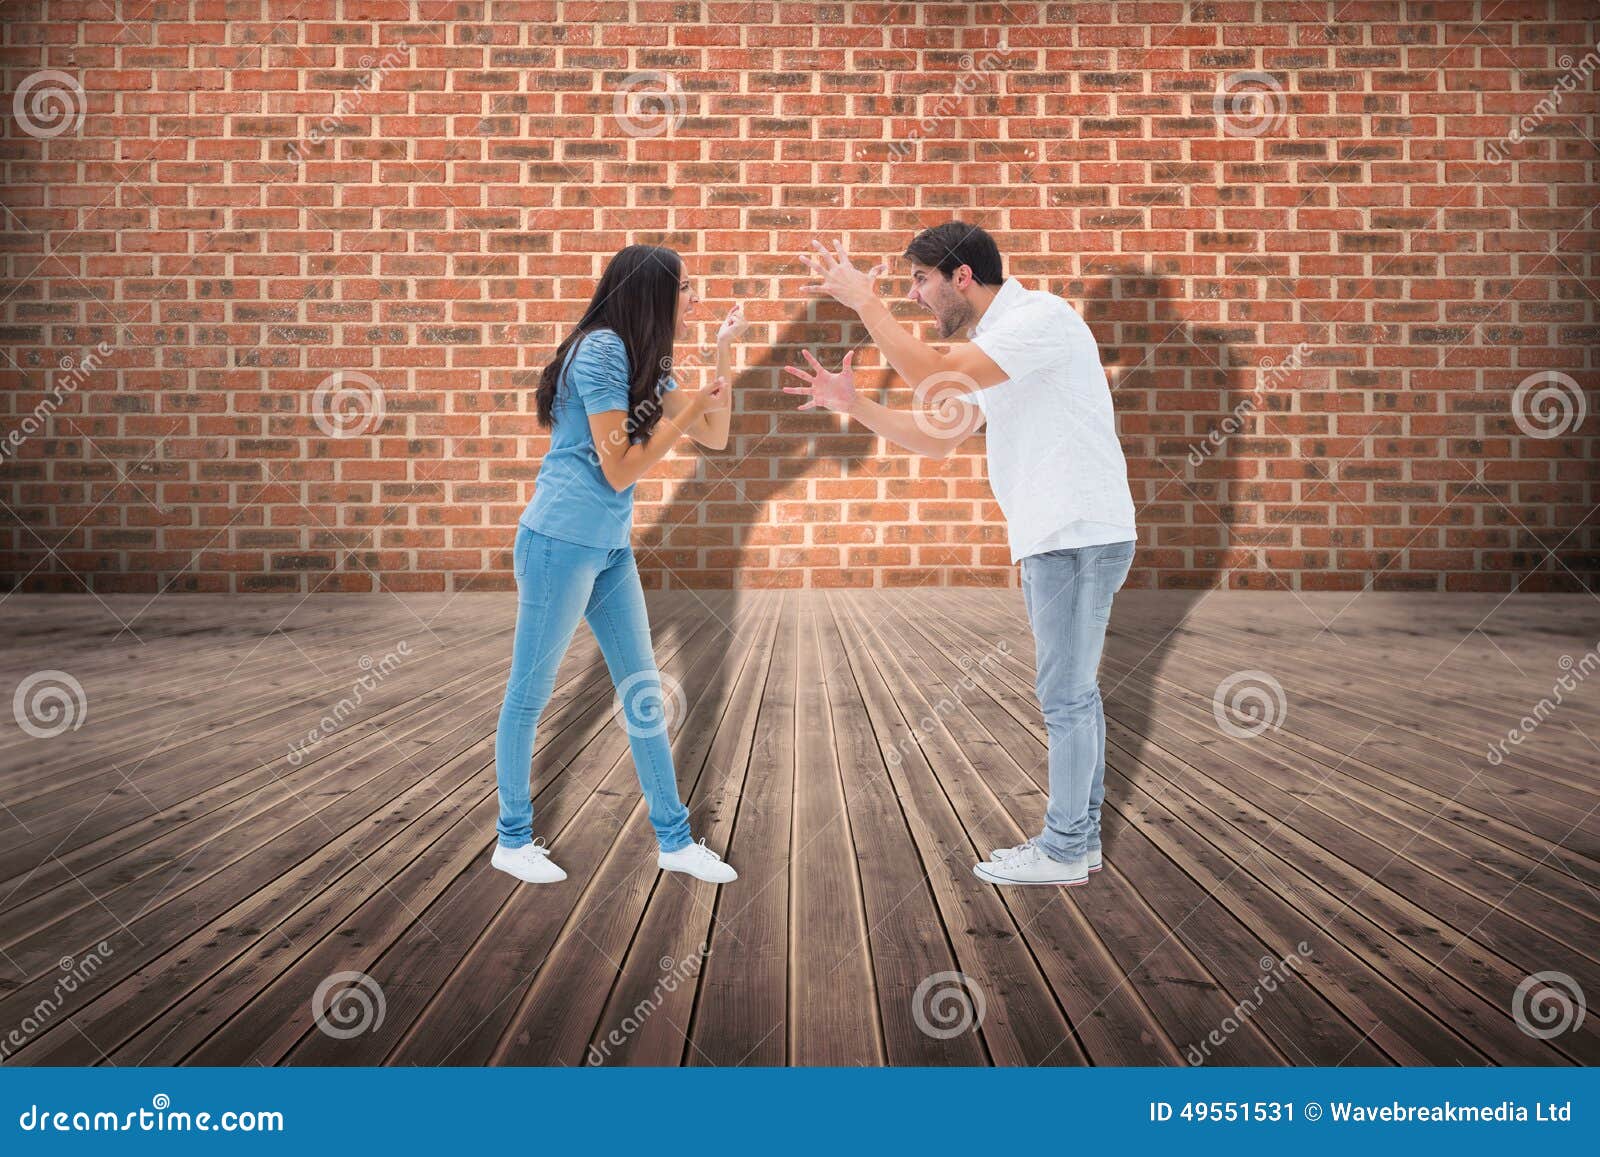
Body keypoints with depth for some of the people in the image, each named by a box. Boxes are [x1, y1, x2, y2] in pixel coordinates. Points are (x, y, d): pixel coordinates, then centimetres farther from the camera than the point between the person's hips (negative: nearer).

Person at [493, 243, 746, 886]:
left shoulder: (647, 363, 12)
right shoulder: (600, 351, -15)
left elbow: (714, 437, 14)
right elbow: (621, 469, -15)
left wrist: (724, 354, 5)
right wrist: (690, 409, -12)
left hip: (611, 546, 9)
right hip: (561, 541, -9)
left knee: (644, 692, 9)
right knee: (529, 693, 4)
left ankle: (674, 840, 17)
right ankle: (513, 841, 17)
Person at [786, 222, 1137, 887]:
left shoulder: (1039, 317, -14)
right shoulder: (992, 345, 17)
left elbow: (929, 375, -24)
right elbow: (936, 438, 17)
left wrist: (863, 300, -14)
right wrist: (854, 405, 7)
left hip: (1079, 534, -10)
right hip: (1052, 538, 10)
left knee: (1065, 695, -3)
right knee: (1073, 693, 15)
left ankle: (1062, 851, 7)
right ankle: (1080, 837, 25)